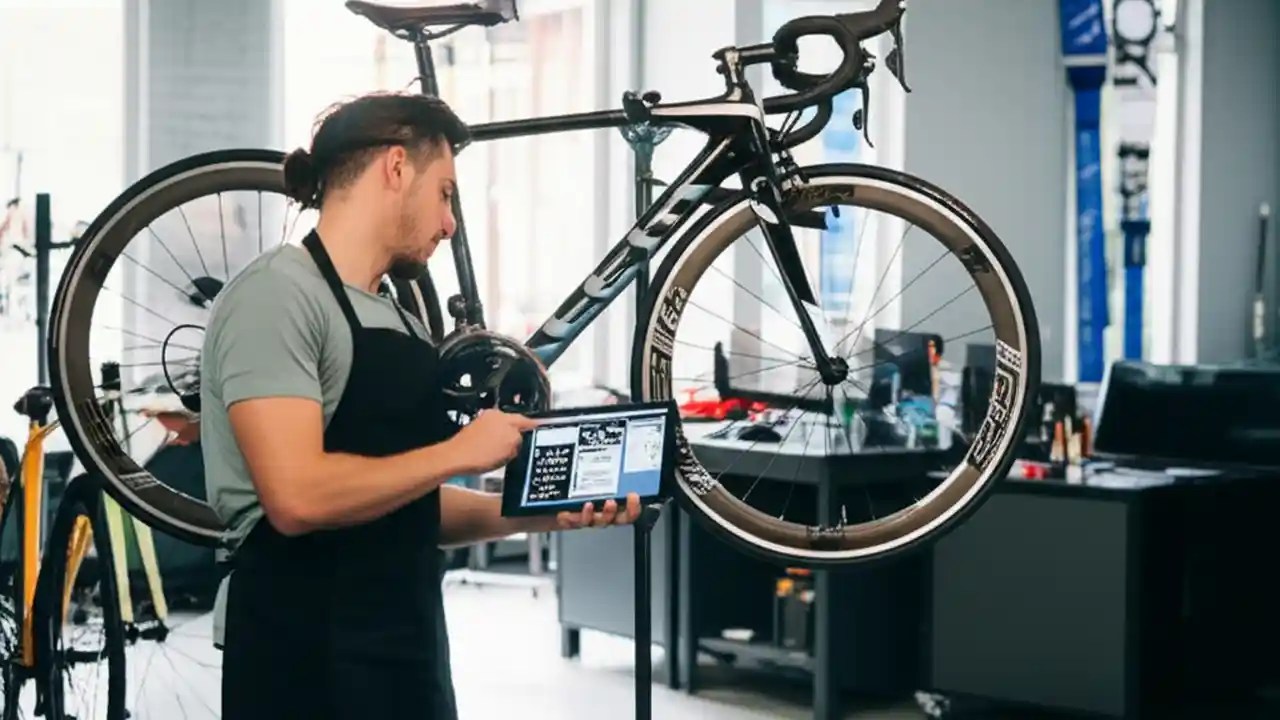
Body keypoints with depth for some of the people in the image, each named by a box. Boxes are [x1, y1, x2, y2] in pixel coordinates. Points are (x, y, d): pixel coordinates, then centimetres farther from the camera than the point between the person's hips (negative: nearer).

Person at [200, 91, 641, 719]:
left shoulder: (400, 324, 15)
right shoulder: (277, 294, -12)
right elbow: (297, 497, -24)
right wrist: (458, 452, -14)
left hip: (408, 657, 9)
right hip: (305, 666, -9)